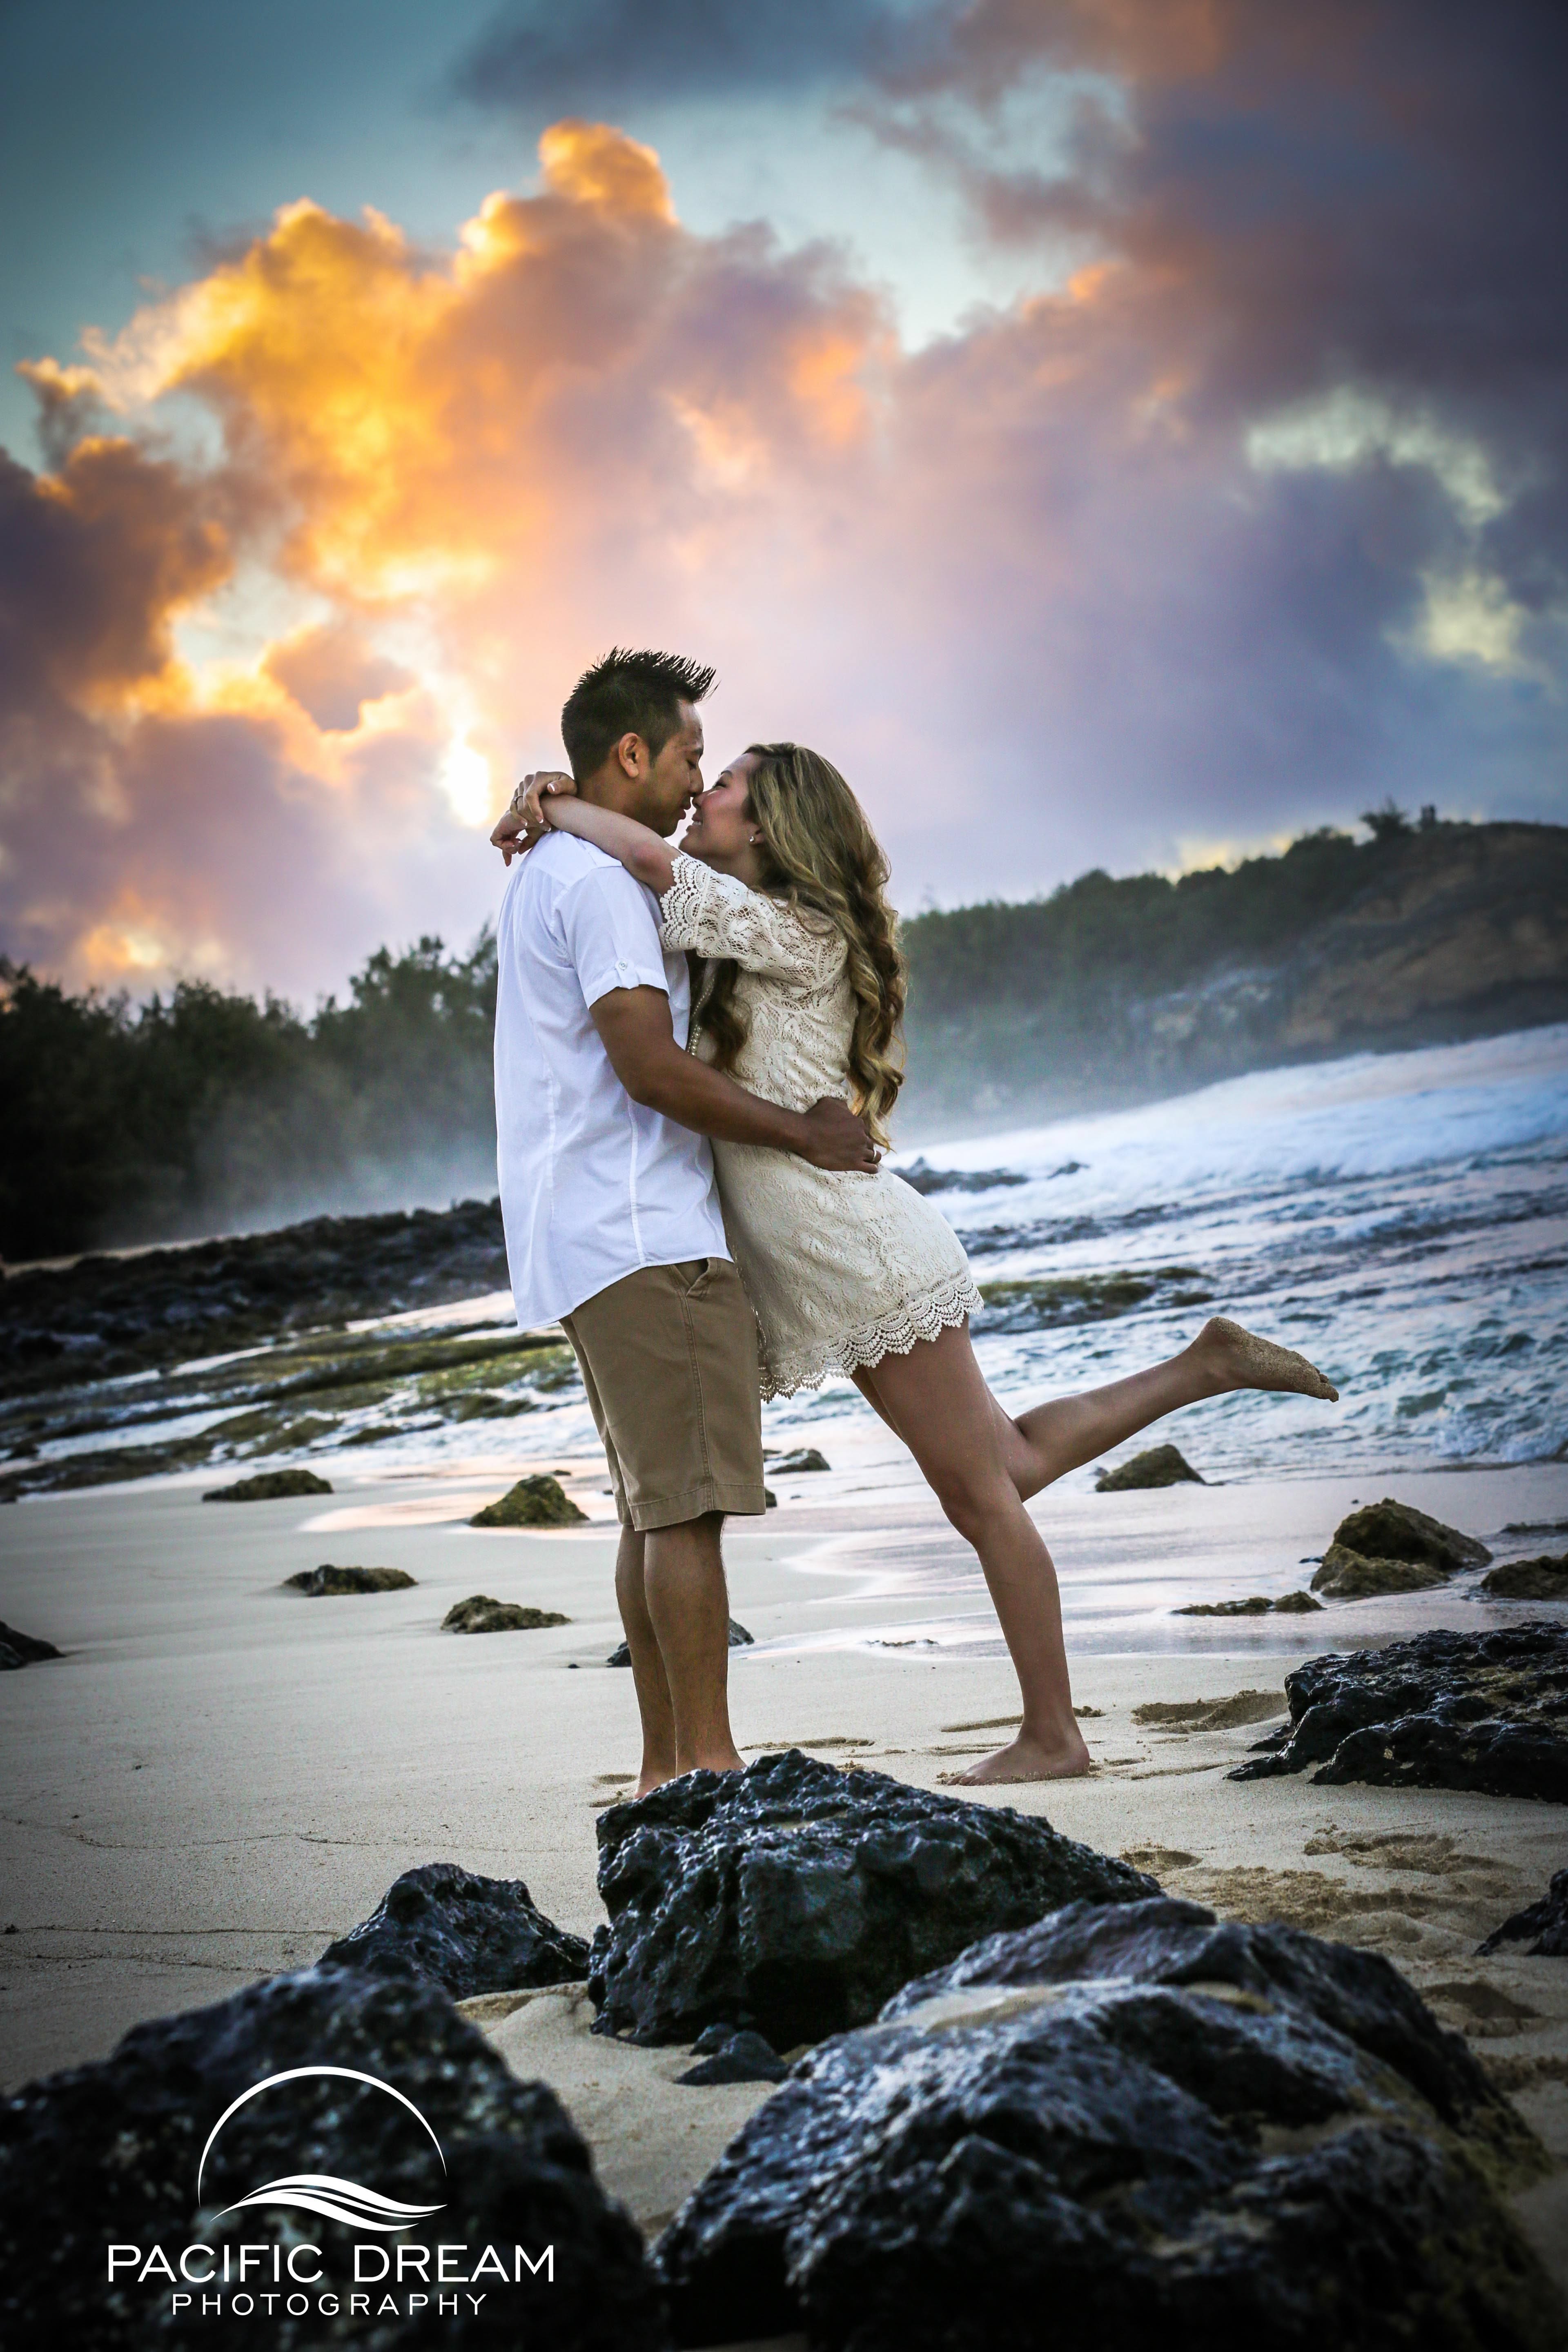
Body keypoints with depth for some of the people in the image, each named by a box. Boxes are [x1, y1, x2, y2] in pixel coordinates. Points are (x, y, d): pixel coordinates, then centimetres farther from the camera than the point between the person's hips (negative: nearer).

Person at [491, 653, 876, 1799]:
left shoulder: (548, 872, 21)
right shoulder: (599, 878, -12)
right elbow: (652, 1068, -19)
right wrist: (805, 1133, -11)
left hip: (589, 1238, 11)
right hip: (642, 1233, -11)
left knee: (658, 1507, 11)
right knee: (687, 1501, -10)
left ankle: (667, 1764, 14)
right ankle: (708, 1764, -9)